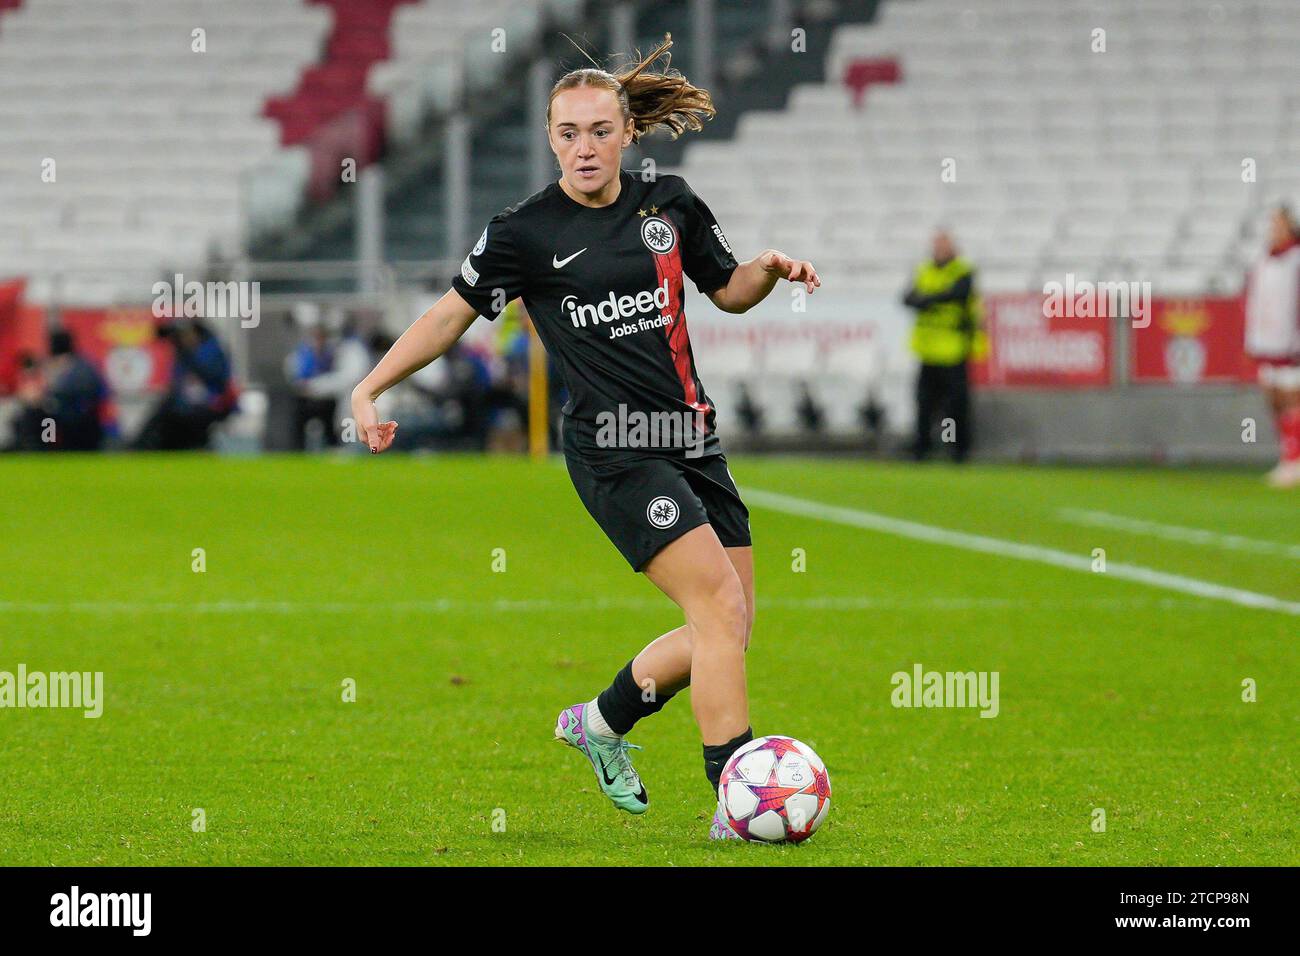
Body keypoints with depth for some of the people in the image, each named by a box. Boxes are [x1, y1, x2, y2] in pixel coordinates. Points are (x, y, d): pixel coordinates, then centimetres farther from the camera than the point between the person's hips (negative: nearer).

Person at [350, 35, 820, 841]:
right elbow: (455, 312, 3)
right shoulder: (528, 232, -4)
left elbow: (729, 291, 20)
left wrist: (769, 269, -2)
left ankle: (600, 721, 27)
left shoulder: (669, 205, 8)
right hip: (613, 450, -6)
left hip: (692, 440, 6)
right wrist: (371, 387, -3)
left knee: (730, 626, 5)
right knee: (720, 604, -18)